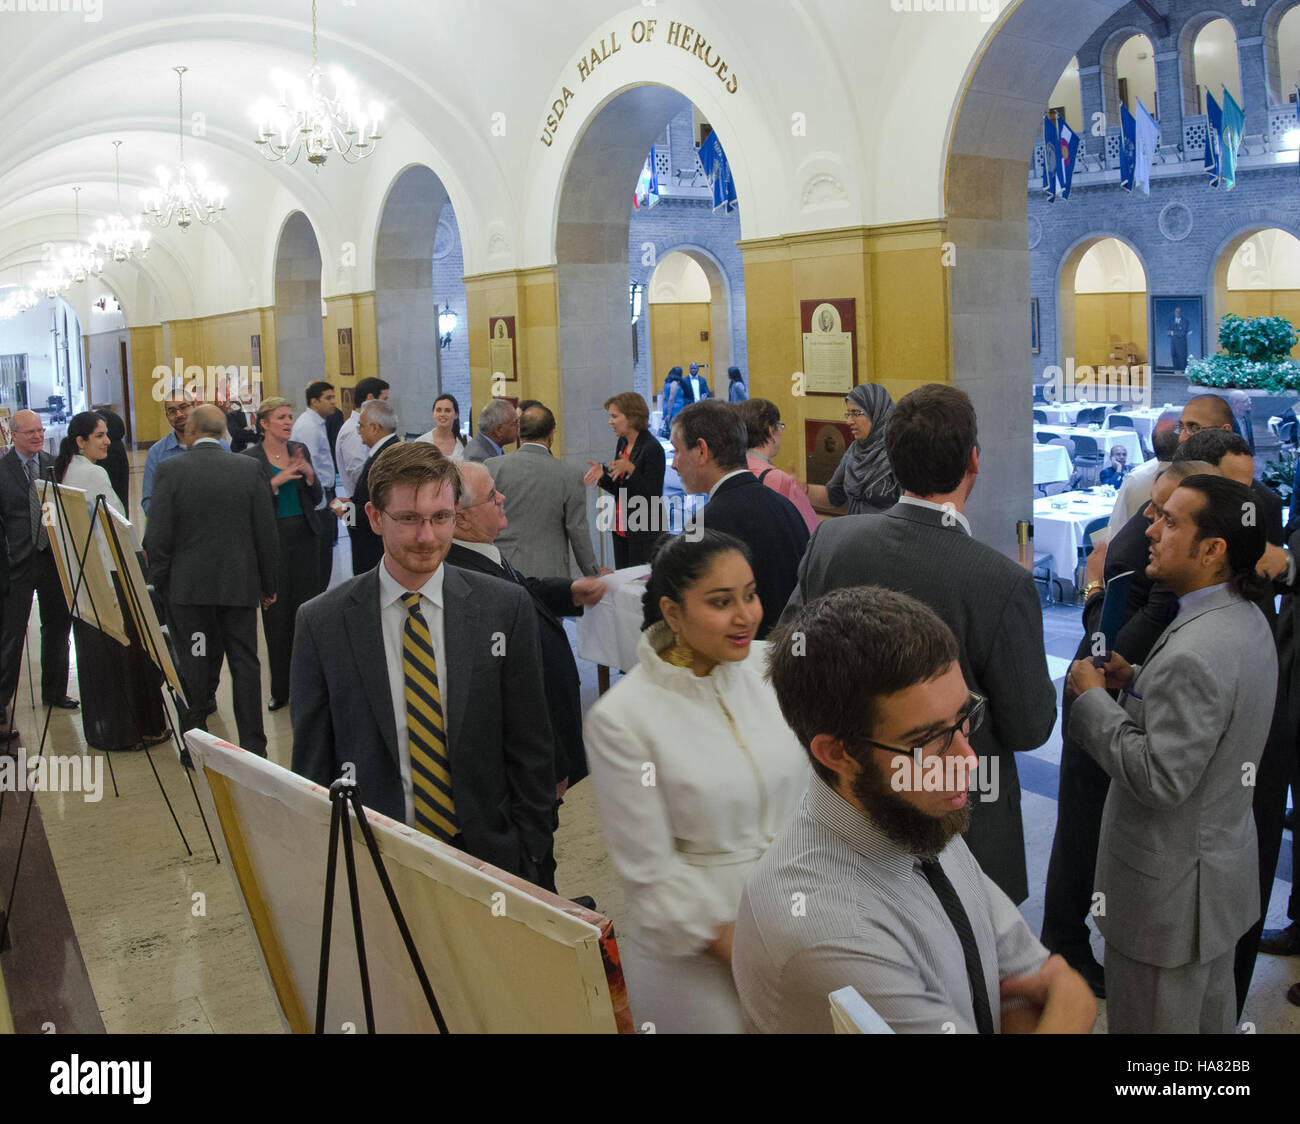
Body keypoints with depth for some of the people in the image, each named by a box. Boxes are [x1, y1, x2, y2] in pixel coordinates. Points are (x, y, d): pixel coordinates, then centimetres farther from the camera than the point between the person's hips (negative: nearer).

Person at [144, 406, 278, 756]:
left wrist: (158, 583, 4)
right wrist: (268, 584, 9)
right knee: (245, 664, 8)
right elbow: (266, 533, -1)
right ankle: (253, 746, 12)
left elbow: (157, 537, -8)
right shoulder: (248, 468, -3)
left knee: (195, 665, 9)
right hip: (240, 585, 1)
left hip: (188, 586, -1)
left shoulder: (170, 470, -7)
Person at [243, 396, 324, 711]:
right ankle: (280, 688, 13)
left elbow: (316, 499, 8)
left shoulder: (300, 451, 8)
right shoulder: (250, 458, -4)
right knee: (276, 616, 3)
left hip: (304, 538, 3)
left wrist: (309, 474, -10)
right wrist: (277, 482, -20)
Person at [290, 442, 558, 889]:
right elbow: (313, 765, 0)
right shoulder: (322, 623, -6)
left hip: (488, 853, 1)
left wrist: (531, 860, -3)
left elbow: (531, 751, -2)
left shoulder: (506, 608, -6)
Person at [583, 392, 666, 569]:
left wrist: (631, 469, -29)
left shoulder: (652, 448, -17)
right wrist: (602, 473, -4)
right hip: (622, 530, 8)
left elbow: (652, 496, -19)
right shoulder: (622, 442, 9)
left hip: (644, 534, -8)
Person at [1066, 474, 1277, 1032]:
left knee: (1151, 1023, 8)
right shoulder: (1248, 620, 1)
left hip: (1172, 891, -10)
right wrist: (1134, 683, 2)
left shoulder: (1193, 655, -31)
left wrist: (1092, 698, -20)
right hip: (1225, 870, 10)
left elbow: (1161, 780, -29)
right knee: (1212, 1016, 26)